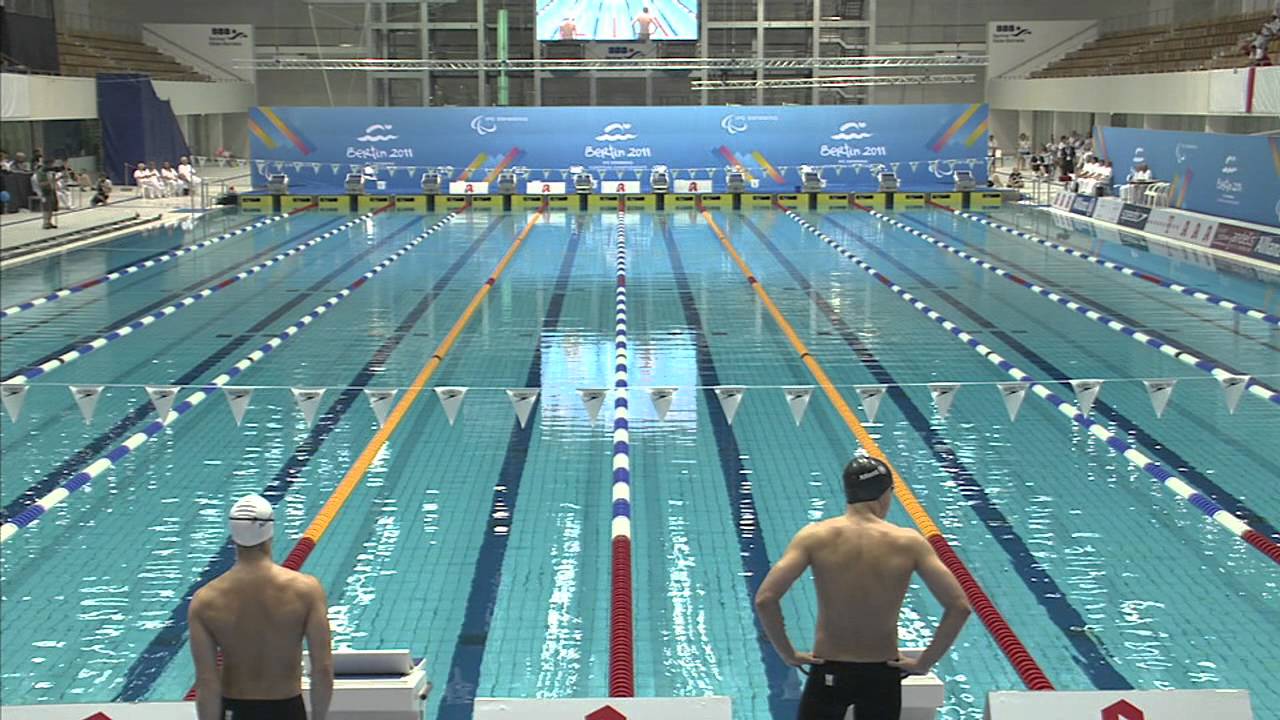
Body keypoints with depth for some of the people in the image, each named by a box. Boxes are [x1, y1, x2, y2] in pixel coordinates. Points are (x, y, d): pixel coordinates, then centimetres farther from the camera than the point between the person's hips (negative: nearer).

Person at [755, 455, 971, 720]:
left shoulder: (815, 537, -11)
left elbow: (765, 600, -18)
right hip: (883, 676, 1)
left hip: (828, 673, -1)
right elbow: (959, 607, -11)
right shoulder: (909, 543, -9)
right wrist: (923, 663, -3)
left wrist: (788, 654, -6)